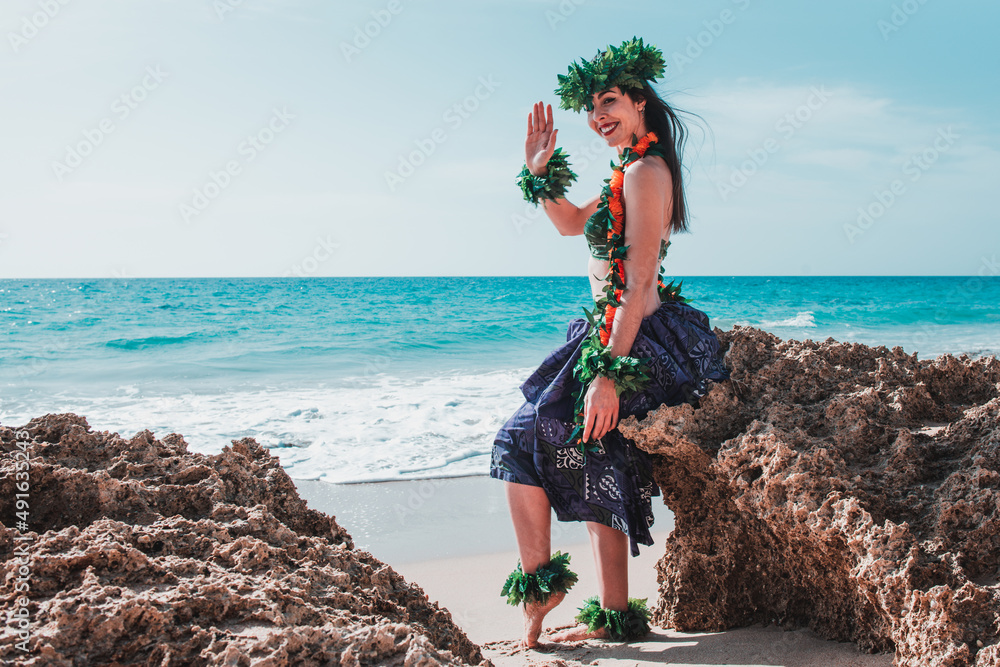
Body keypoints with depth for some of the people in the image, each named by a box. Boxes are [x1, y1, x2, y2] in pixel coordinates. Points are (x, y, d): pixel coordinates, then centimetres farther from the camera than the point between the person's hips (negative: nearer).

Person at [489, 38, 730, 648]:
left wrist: (609, 373, -27)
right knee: (599, 471, 14)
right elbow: (572, 223, 29)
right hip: (622, 339, 10)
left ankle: (540, 583, 8)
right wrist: (540, 169, 16)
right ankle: (615, 616, 21)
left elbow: (638, 284, -23)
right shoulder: (632, 171, 14)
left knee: (525, 440, -3)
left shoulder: (646, 171, -16)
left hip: (636, 342, -10)